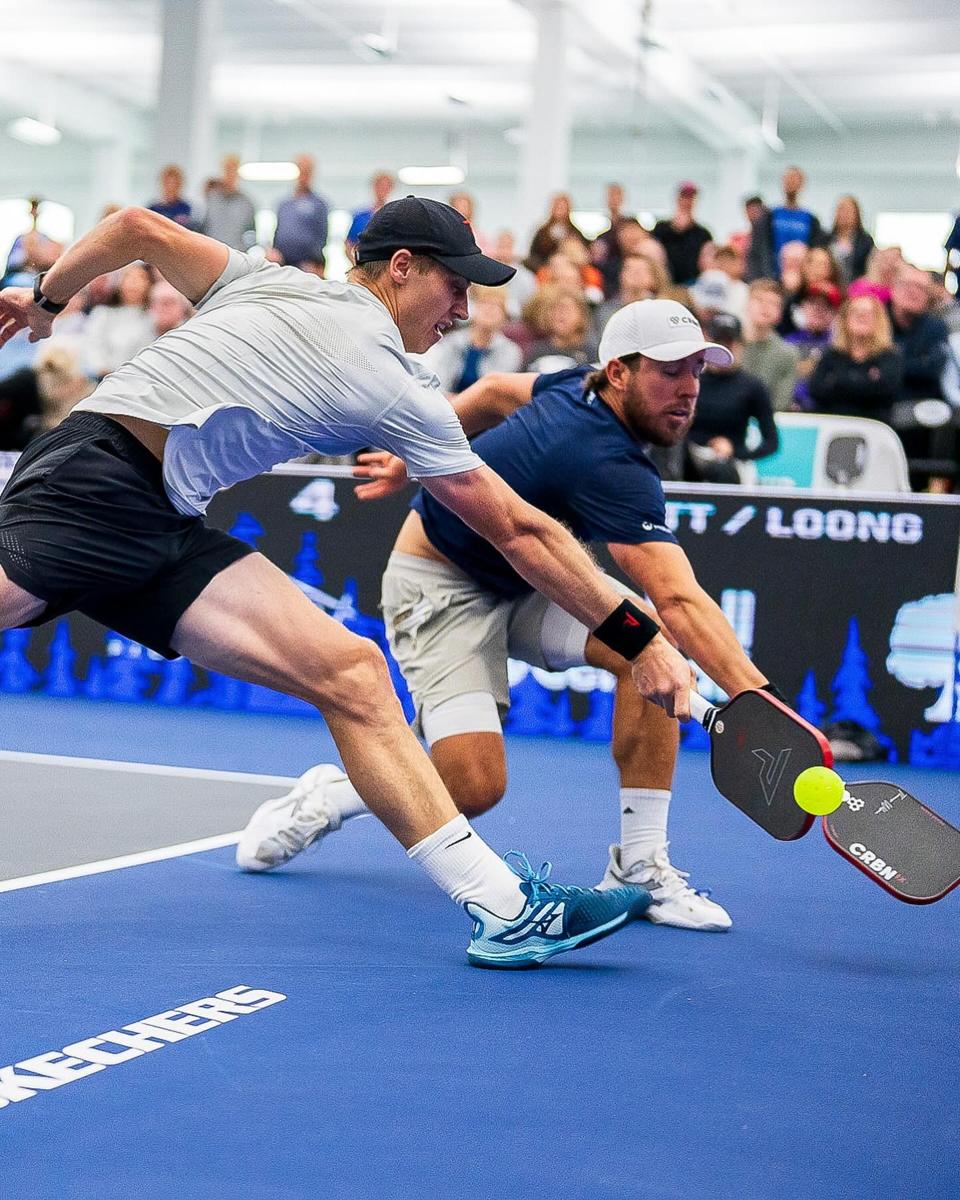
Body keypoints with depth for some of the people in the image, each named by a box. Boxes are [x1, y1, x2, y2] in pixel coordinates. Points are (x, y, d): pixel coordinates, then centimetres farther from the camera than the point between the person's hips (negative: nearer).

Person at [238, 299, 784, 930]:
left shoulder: (583, 385, -8)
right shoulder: (610, 466, -35)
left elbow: (497, 390, 11)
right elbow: (679, 599, -46)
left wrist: (412, 458, 22)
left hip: (522, 578, 9)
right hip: (438, 583, -9)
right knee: (476, 786, -22)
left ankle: (639, 865, -14)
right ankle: (322, 797, 8)